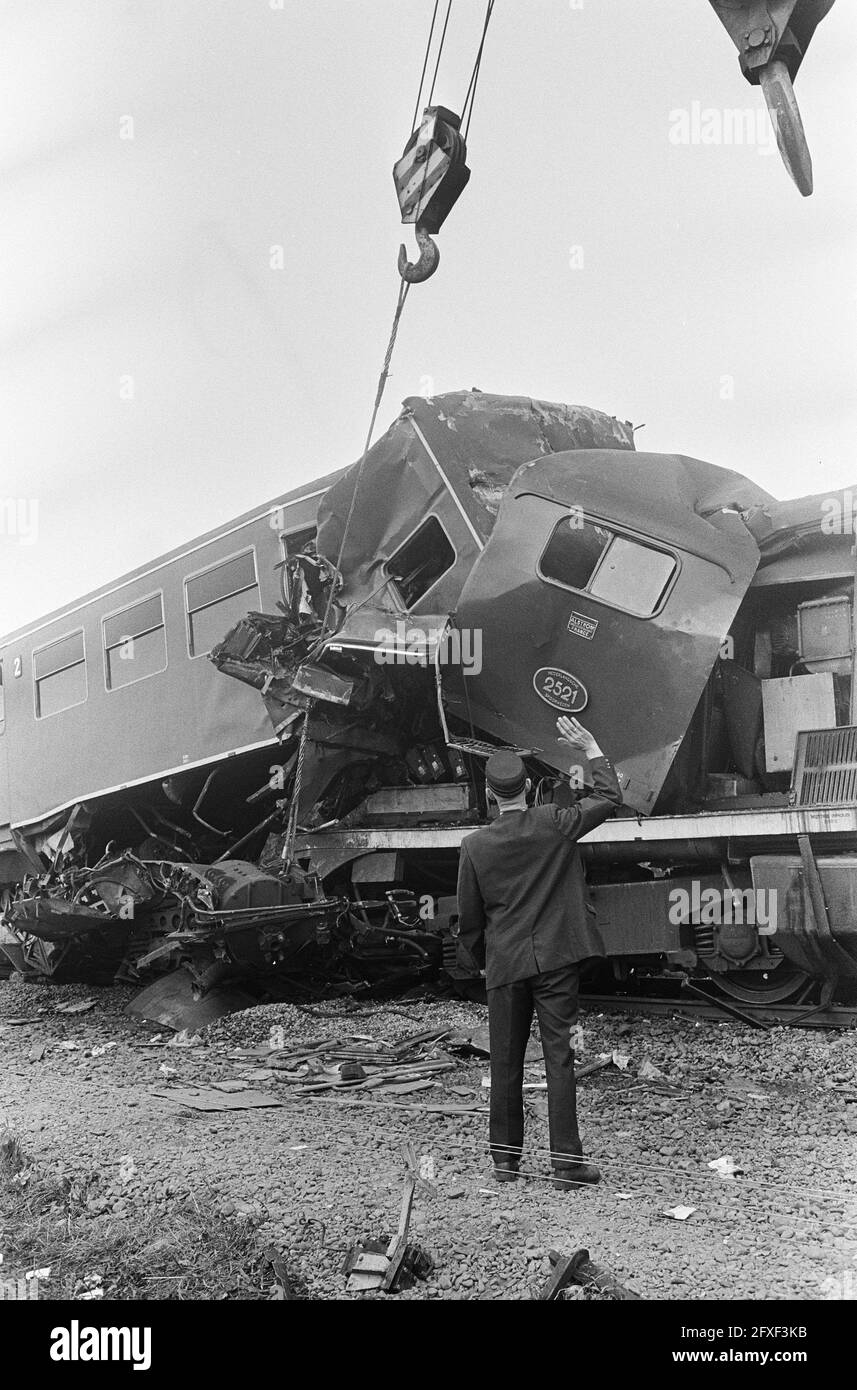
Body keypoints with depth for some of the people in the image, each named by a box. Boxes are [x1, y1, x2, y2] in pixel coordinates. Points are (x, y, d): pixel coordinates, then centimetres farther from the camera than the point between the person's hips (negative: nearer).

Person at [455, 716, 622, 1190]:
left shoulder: (475, 845, -4)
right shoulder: (554, 825, -8)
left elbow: (469, 919, 3)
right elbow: (608, 797, 6)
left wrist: (482, 960, 17)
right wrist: (592, 751, 14)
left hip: (504, 964, 1)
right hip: (555, 959, -1)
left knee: (505, 1062, 11)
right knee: (559, 1058, 2)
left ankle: (505, 1158, 20)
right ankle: (566, 1161, 3)